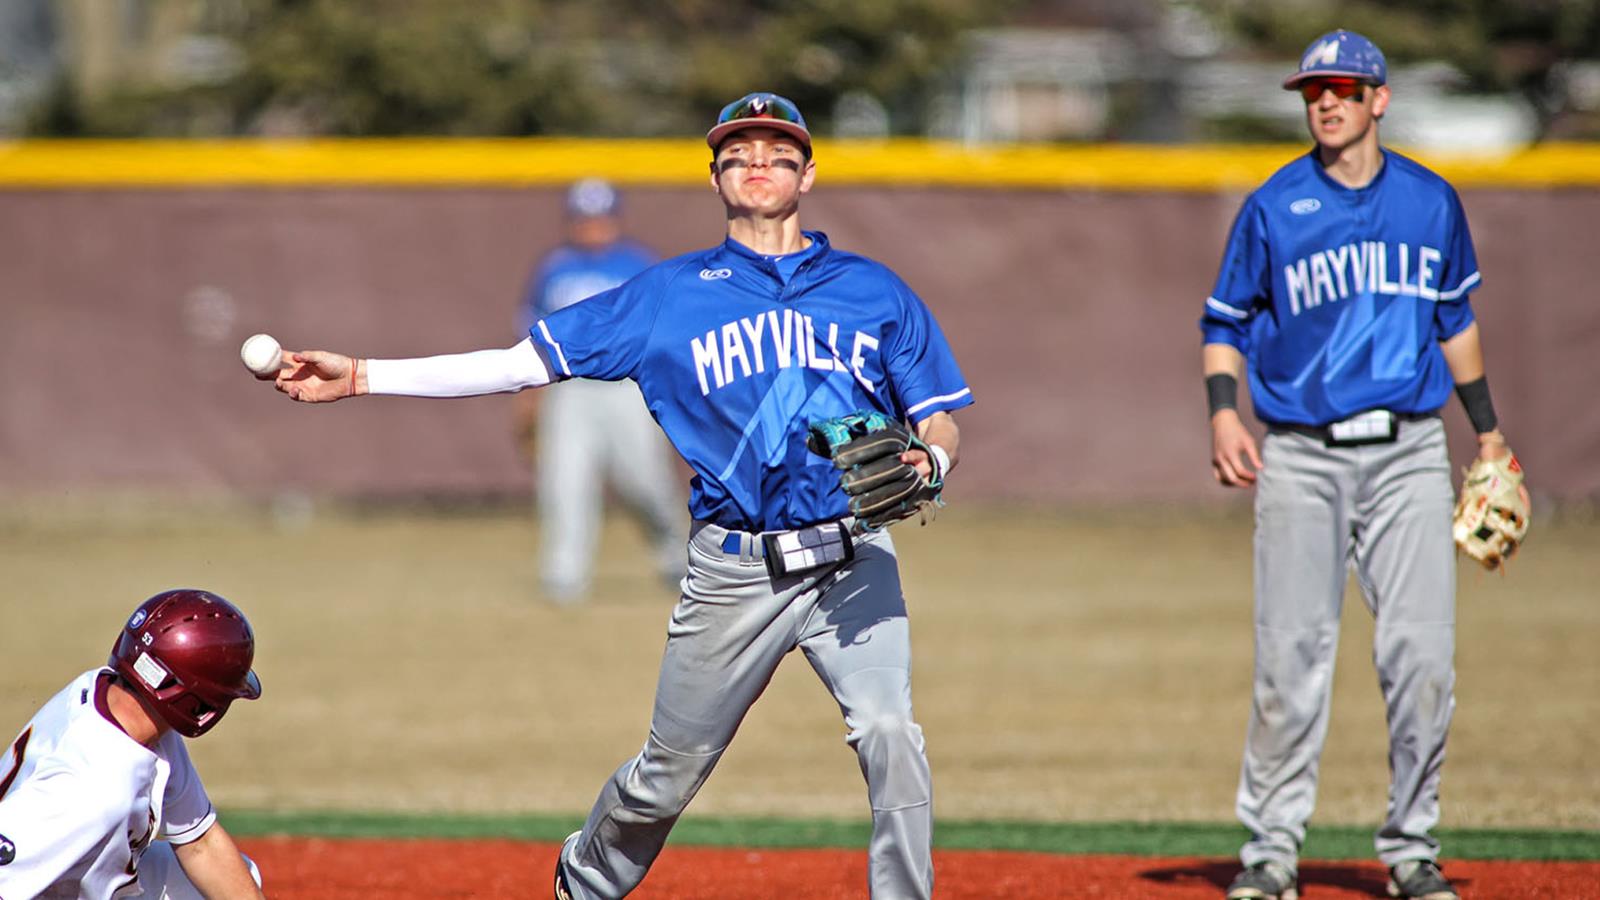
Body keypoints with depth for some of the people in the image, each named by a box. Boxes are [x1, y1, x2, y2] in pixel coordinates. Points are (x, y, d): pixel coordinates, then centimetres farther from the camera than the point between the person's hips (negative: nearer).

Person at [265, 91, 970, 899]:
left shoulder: (875, 292, 9)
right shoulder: (671, 294, 7)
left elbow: (940, 424, 10)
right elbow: (523, 363, 5)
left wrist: (925, 465, -16)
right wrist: (363, 377, -1)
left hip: (850, 565, 0)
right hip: (732, 573, 0)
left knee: (889, 735, -21)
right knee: (668, 772, 8)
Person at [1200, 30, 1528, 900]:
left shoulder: (1431, 202, 9)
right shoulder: (1272, 208, 2)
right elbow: (1224, 323, 7)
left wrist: (1488, 432, 18)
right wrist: (1223, 413, -10)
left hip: (1407, 450, 2)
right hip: (1300, 458, -2)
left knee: (1422, 654, -4)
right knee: (1290, 657, -5)